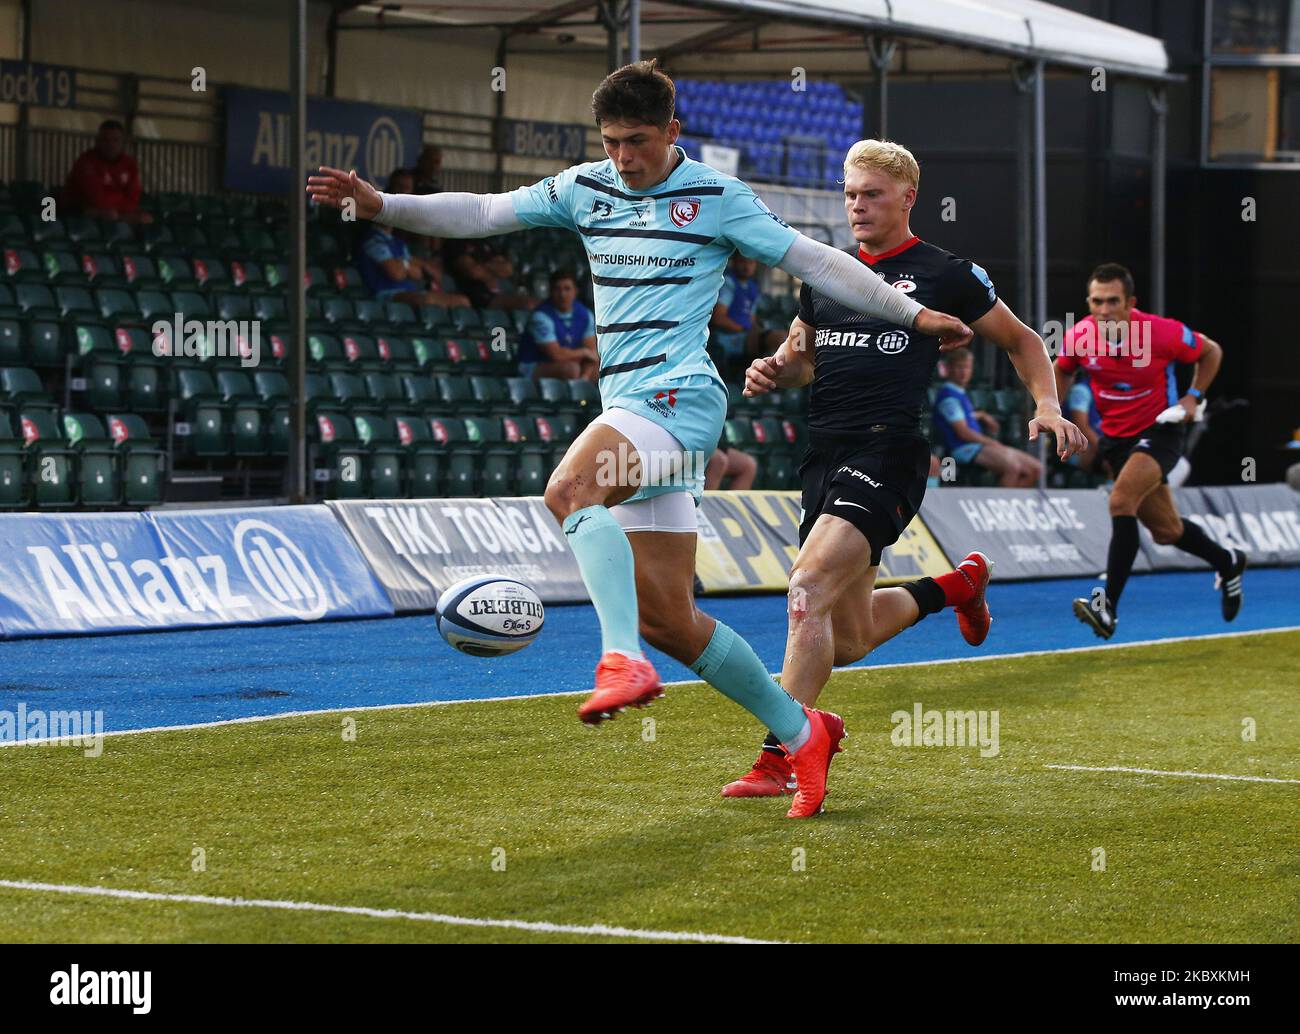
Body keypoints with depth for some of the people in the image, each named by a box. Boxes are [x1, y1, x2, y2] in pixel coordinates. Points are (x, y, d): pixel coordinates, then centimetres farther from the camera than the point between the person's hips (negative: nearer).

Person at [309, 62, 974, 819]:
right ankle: (801, 734, 14)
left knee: (570, 489, -34)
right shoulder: (584, 190, 14)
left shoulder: (715, 196, 0)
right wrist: (381, 205, 1)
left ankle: (625, 662, -41)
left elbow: (812, 260, 3)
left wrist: (914, 314, 3)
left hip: (679, 395, -6)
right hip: (630, 408, 7)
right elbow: (483, 213, 13)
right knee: (666, 616, 3)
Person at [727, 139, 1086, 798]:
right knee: (848, 641, 10)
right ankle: (958, 584, 40)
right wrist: (775, 370, 7)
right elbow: (802, 354, 30)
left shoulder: (946, 274, 3)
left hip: (889, 453, -7)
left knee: (807, 589, -25)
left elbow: (1021, 340, 14)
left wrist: (1048, 407, -1)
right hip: (825, 457, 7)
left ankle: (780, 759, -24)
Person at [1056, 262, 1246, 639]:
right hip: (1116, 436, 5)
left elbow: (1211, 352, -1)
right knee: (1165, 530, 12)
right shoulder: (1079, 336, -12)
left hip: (1161, 429, -5)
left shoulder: (1162, 332, -21)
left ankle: (1108, 607, -32)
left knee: (1121, 500, -29)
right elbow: (1063, 370, 12)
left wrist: (1193, 396, -12)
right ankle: (1228, 562, 43)